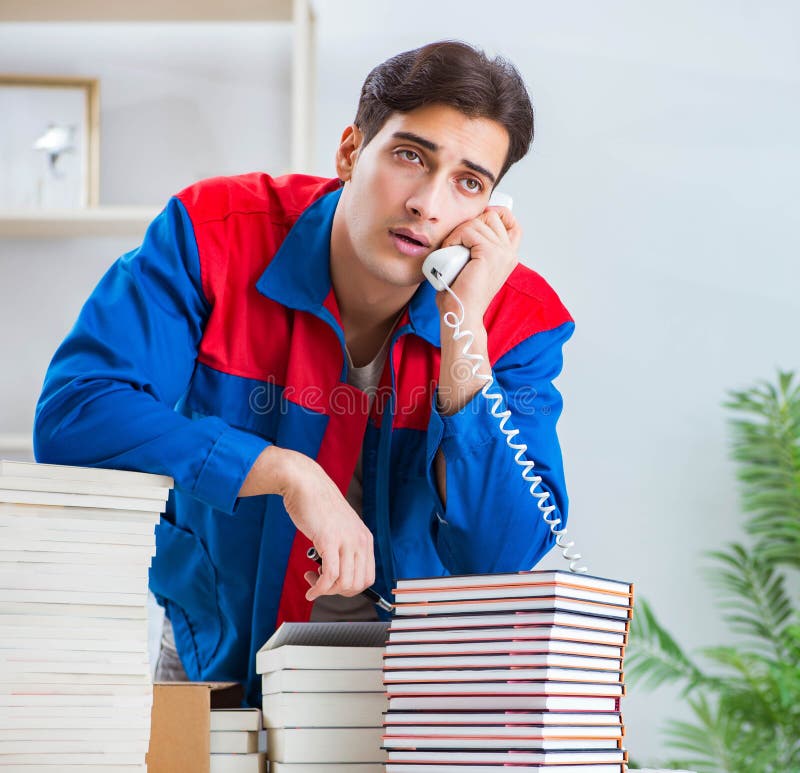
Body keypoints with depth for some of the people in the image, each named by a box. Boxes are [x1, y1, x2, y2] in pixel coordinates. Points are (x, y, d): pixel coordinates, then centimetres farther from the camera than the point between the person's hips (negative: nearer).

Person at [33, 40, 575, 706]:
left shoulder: (518, 320, -11)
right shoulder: (213, 238, -15)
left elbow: (503, 557, -20)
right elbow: (72, 414, -25)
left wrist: (462, 330, -27)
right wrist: (289, 473, -32)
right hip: (216, 660, -1)